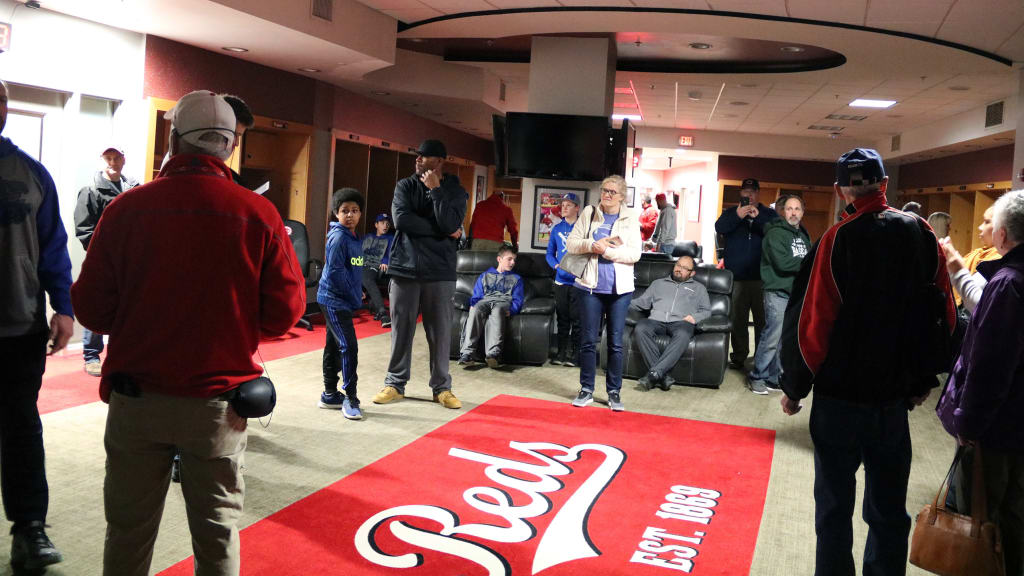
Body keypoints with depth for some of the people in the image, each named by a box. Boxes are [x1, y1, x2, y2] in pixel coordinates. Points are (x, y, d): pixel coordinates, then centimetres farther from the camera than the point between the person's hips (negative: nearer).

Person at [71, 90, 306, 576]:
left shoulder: (127, 208, -6)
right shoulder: (259, 214, -7)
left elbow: (91, 309, -5)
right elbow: (284, 314, -7)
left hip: (136, 401, 1)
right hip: (218, 404, 0)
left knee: (129, 532, 16)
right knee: (217, 534, 15)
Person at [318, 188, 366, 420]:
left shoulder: (353, 237, 12)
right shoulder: (338, 237, -16)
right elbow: (336, 271, -20)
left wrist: (357, 291, 9)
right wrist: (355, 297, -15)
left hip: (342, 300, 10)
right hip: (334, 300, -10)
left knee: (334, 347, 16)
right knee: (348, 346, -12)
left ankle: (330, 394, 26)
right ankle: (350, 399, -6)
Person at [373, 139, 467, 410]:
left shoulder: (455, 191, 3)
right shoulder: (405, 185, 6)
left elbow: (450, 224, -14)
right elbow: (401, 219, -11)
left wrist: (435, 190, -14)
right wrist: (439, 230, -10)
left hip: (439, 271, -1)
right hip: (405, 267, 1)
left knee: (440, 332, 4)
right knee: (401, 329, 6)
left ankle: (442, 387, 16)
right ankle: (395, 383, 18)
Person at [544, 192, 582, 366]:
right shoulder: (557, 228, 10)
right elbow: (549, 254, 13)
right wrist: (557, 266, -6)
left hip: (578, 281, -4)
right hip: (561, 280, 4)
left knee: (577, 319, -1)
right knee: (562, 319, 10)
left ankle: (575, 355, 6)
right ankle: (561, 353, 17)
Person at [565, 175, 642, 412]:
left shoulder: (630, 218, 1)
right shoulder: (589, 213, 5)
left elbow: (635, 254, -6)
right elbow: (571, 243, 4)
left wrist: (607, 250, -16)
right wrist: (592, 245, -14)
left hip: (619, 288, -1)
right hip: (590, 286, 1)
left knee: (616, 343, 5)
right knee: (588, 340, 6)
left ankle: (614, 392, 15)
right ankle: (586, 390, 17)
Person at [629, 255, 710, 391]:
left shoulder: (698, 288, 29)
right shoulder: (658, 283, 33)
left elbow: (706, 311, 19)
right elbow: (642, 302, 26)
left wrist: (695, 317, -3)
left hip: (681, 322, -1)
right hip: (656, 320, 1)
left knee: (683, 335, -40)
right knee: (640, 329, -35)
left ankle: (654, 372, -45)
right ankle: (664, 375, -38)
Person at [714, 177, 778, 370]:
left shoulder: (769, 214, 10)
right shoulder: (731, 213, 12)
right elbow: (719, 228, -8)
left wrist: (758, 218, -21)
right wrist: (737, 216, -24)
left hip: (762, 278, -1)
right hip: (736, 277, 1)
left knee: (763, 320, -1)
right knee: (738, 320, 6)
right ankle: (739, 358, 14)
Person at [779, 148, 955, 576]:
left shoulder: (838, 239, -12)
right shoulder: (921, 235, 0)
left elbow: (810, 321, -14)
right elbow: (944, 315, 6)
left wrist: (795, 387, -3)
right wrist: (924, 378, 17)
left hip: (840, 397, -4)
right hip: (895, 399, 4)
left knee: (834, 507, 8)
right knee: (889, 508, 16)